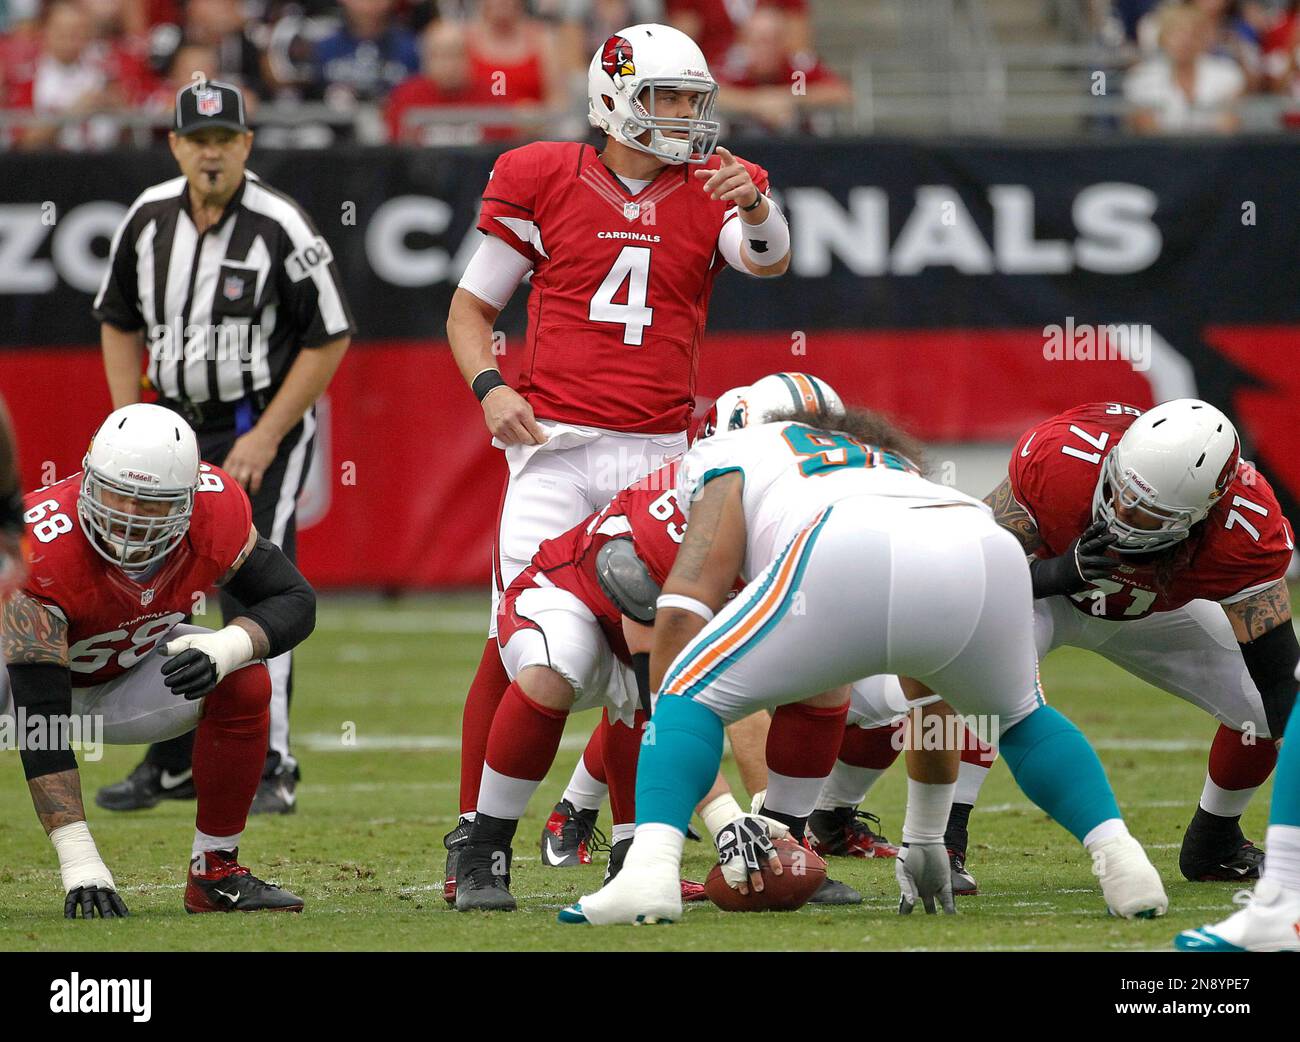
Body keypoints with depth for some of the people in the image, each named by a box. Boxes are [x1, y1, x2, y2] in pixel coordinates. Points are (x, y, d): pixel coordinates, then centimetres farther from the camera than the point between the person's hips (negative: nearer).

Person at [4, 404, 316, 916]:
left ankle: (215, 871, -6)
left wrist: (225, 648, -37)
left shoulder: (216, 511, -25)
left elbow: (295, 599, -13)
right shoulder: (43, 550, -38)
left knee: (244, 684, -22)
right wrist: (77, 858, -44)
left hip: (129, 671, 4)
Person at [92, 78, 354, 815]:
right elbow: (121, 325, 14)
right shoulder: (149, 219, 1)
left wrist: (265, 439, -14)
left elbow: (330, 339, -11)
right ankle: (173, 761, 19)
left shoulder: (281, 228, -16)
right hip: (178, 423, 6)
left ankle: (270, 769, -6)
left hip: (266, 427, -6)